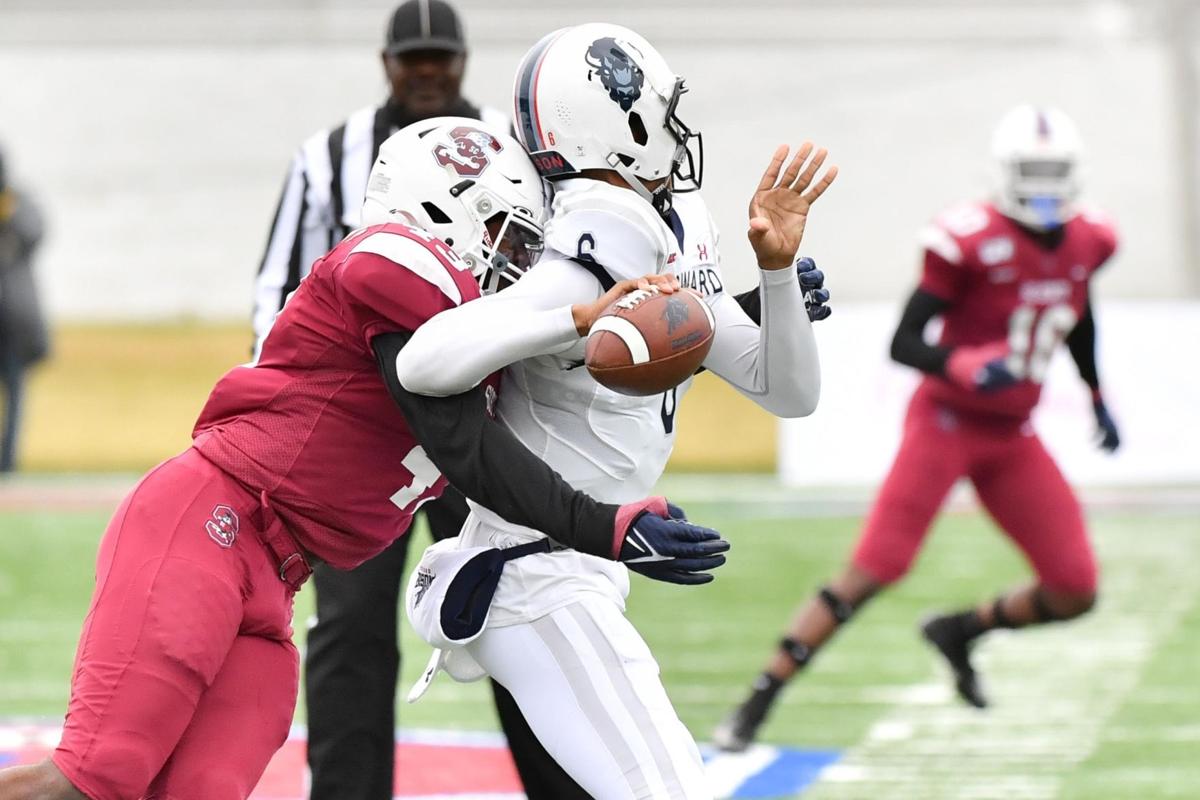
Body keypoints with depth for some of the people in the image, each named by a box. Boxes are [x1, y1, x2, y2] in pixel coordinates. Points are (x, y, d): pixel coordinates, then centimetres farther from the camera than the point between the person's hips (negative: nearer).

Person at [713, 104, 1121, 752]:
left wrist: (1097, 398, 28)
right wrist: (965, 368, -35)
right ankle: (758, 702, -8)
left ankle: (961, 631, 28)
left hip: (1012, 437, 6)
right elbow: (903, 343, -18)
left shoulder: (1086, 243, 0)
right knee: (872, 570, -14)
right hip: (945, 423, -6)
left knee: (1075, 593, 0)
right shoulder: (973, 240, -19)